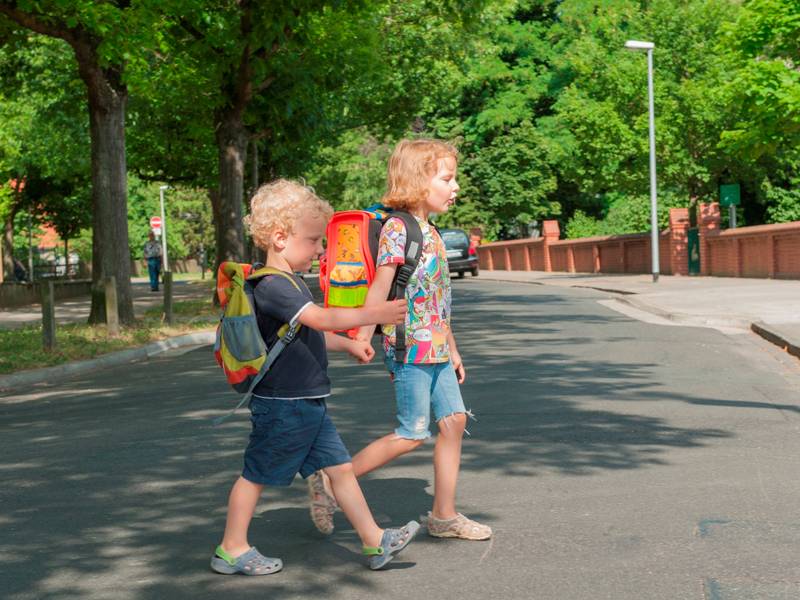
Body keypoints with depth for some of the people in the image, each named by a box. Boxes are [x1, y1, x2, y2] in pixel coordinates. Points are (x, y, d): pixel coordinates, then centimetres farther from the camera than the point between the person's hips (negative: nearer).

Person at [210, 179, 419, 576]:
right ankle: (232, 550, 18)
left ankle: (375, 542, 14)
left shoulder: (290, 283, 14)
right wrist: (372, 314, -35)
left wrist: (349, 344, 27)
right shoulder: (272, 285, -21)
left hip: (308, 403, 10)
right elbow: (322, 318, -33)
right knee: (257, 475, 4)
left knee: (340, 467, 9)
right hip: (282, 405, -10)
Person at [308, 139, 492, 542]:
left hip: (434, 350, 9)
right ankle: (331, 483, 6)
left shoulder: (429, 232, 15)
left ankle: (444, 515, 13)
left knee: (454, 421, 6)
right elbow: (380, 286, -18)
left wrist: (451, 350, 23)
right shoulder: (397, 228, -12)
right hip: (410, 348, -9)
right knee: (412, 434, -5)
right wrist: (362, 338, -21)